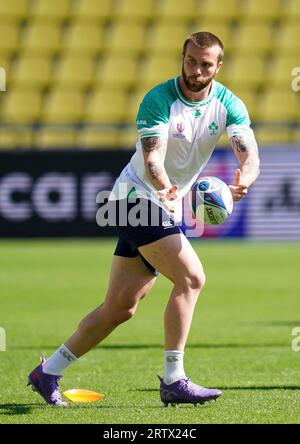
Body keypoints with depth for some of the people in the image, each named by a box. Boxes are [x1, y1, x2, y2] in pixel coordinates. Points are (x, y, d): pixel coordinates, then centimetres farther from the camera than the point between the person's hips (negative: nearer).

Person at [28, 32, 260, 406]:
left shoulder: (229, 105, -3)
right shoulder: (159, 99, -17)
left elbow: (250, 155, -17)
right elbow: (152, 159, -29)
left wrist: (244, 180, -41)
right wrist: (165, 188, -51)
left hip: (167, 205, 6)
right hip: (137, 196, -6)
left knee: (120, 308, 7)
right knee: (191, 278, -22)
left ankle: (47, 373, 17)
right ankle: (173, 381, -18)